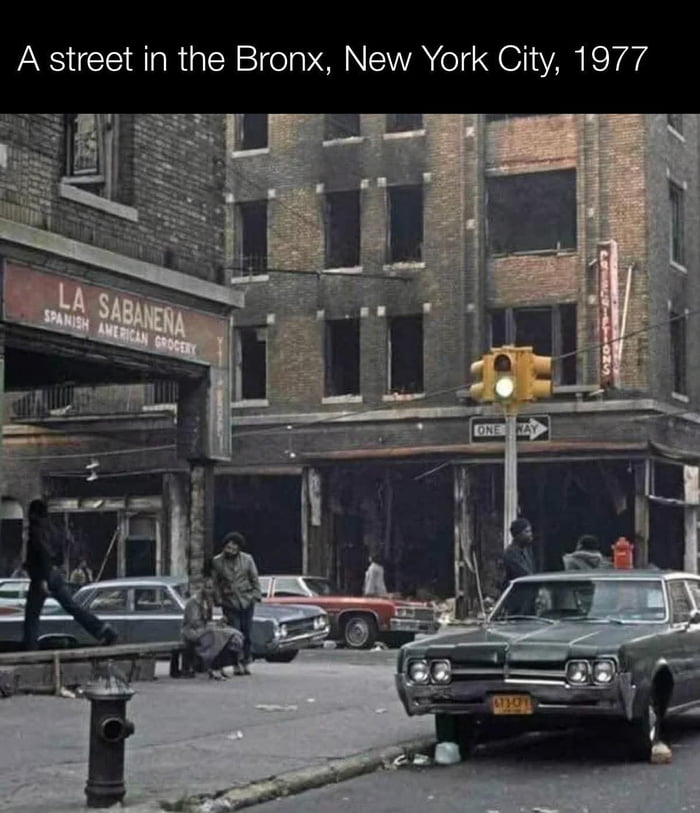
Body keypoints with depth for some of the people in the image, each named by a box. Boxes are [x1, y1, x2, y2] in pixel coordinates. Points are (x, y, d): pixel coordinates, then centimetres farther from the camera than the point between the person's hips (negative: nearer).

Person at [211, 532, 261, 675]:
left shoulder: (247, 559, 2)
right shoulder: (217, 562, 0)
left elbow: (254, 579, 7)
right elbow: (215, 583, 4)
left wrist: (256, 595, -3)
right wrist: (219, 601, -1)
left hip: (246, 602, 1)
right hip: (229, 603, -1)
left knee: (246, 634, 3)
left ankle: (246, 663, 12)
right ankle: (237, 664, -1)